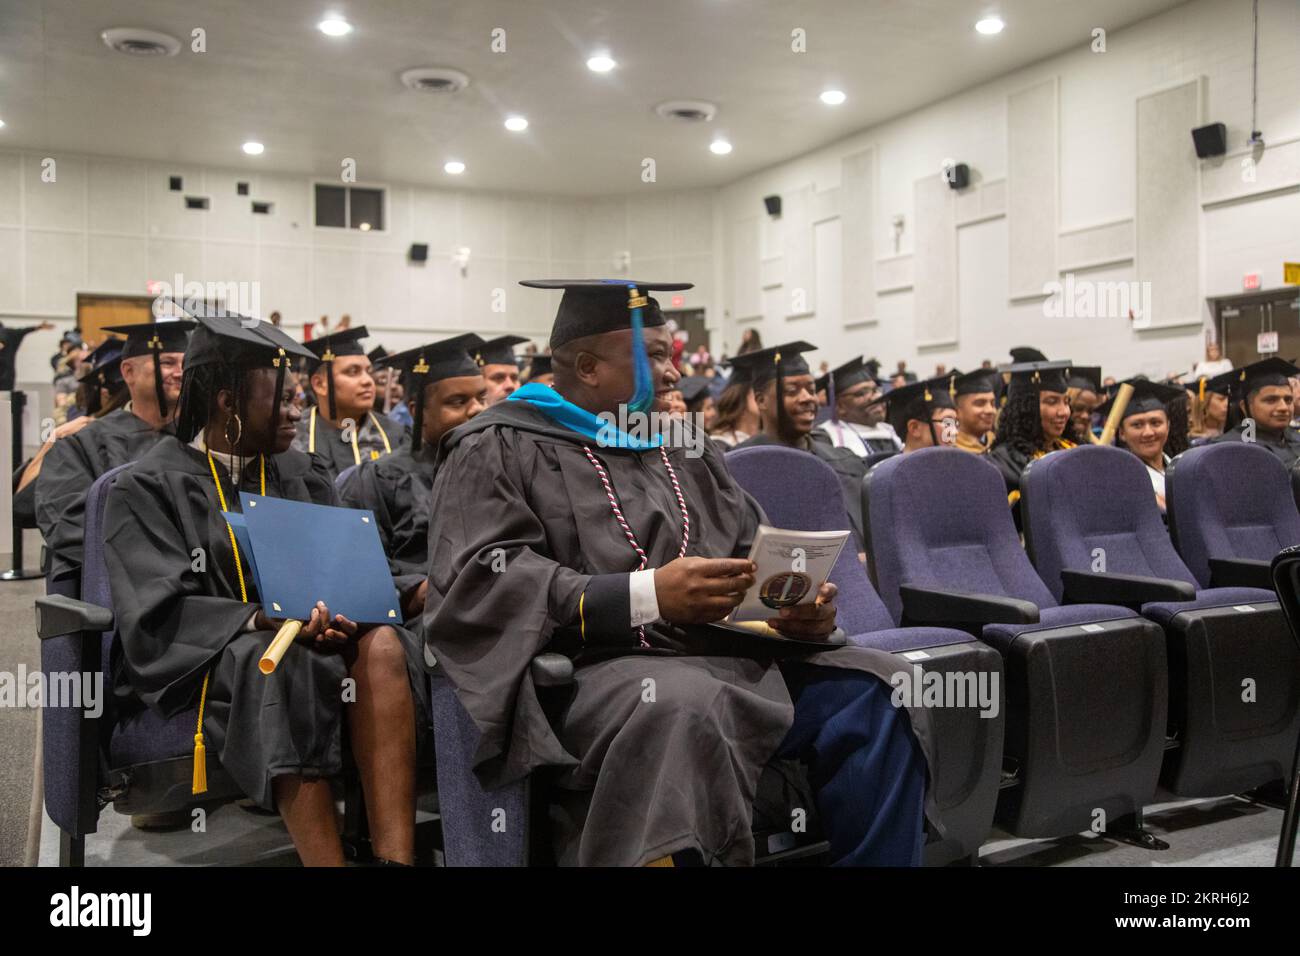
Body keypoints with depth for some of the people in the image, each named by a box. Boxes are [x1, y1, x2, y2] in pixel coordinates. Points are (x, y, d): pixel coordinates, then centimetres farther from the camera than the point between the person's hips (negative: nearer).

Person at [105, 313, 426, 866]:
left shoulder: (302, 478, 13)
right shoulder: (150, 489, -1)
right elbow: (160, 613, -12)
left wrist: (335, 614, -18)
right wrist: (259, 620, -29)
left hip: (303, 642, 4)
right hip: (196, 665, -4)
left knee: (382, 647, -28)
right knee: (280, 666, -37)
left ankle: (397, 858, -36)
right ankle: (329, 858, -36)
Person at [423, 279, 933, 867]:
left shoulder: (682, 449, 23)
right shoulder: (499, 450, 3)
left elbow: (754, 552, 21)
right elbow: (485, 580, -11)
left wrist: (801, 599, -4)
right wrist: (646, 596, -21)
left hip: (731, 655, 6)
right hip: (598, 667, -6)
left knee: (873, 690, -16)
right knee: (687, 707, -38)